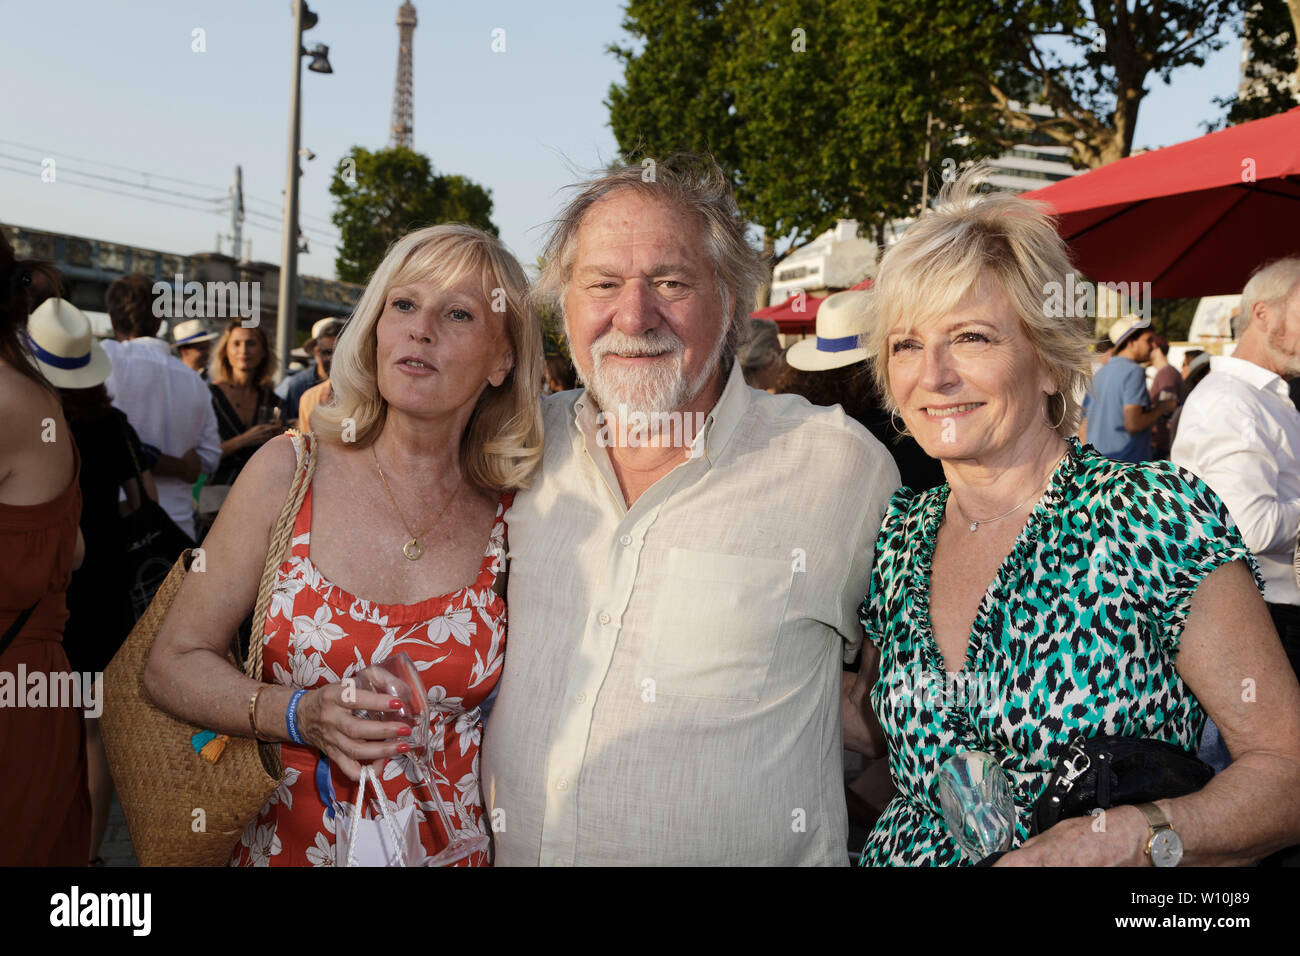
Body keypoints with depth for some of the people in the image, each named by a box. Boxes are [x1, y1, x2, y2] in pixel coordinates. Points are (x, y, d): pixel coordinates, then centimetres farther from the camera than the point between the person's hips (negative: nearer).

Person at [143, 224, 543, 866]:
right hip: (286, 842, 0)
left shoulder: (513, 518, -8)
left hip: (451, 846, 1)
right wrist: (301, 716, -18)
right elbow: (172, 663, -5)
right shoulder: (290, 470, -9)